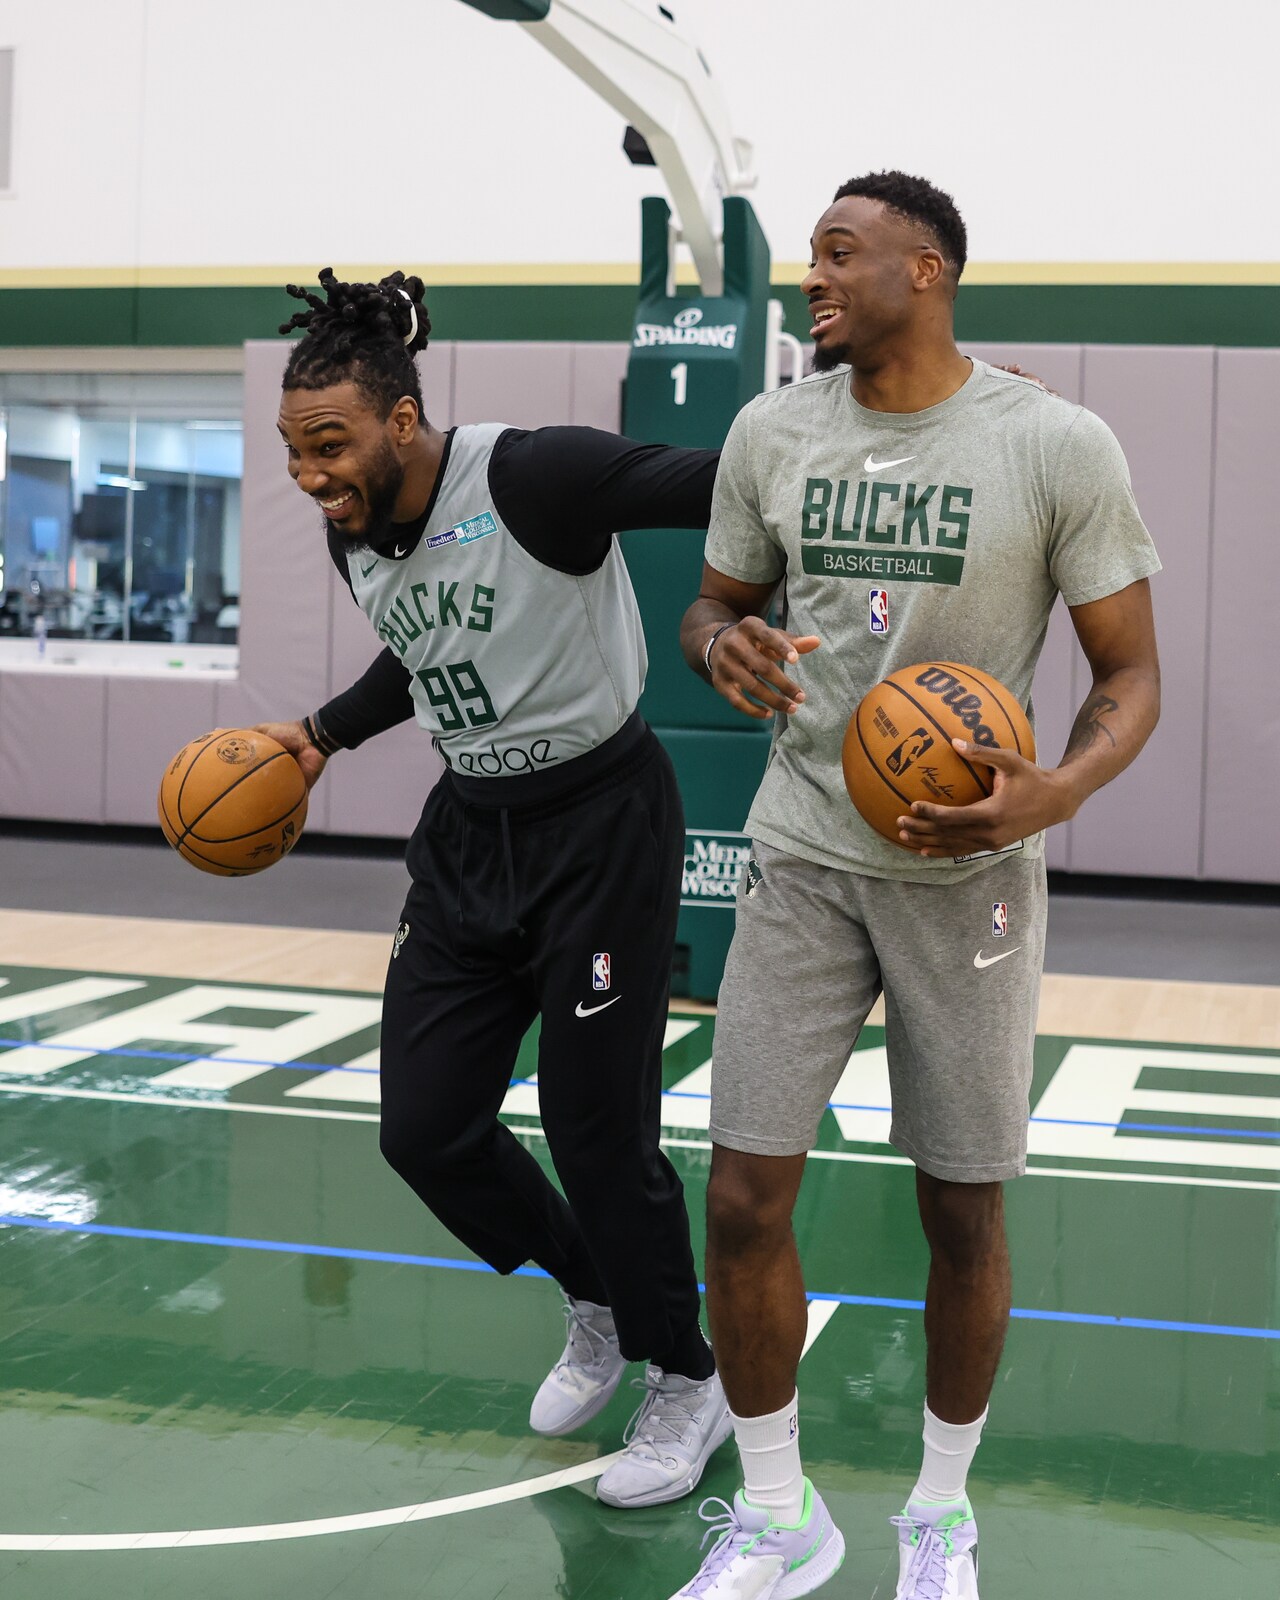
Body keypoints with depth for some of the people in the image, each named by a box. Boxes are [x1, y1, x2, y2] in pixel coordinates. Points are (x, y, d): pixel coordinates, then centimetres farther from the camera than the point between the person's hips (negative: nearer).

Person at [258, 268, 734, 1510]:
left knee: (598, 1128, -2)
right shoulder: (354, 536, 2)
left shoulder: (534, 478, -22)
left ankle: (689, 1387, 24)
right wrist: (327, 733, 12)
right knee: (424, 1128, 6)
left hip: (599, 822, -7)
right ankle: (595, 1303, 33)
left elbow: (720, 488, -26)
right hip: (469, 830, 8)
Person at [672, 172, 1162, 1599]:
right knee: (742, 1201, -1)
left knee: (963, 1214, 7)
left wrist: (1060, 789, -26)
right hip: (803, 856, 3)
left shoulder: (1058, 446, -10)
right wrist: (724, 647, -12)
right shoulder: (772, 431, 1)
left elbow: (1131, 673, -5)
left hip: (970, 870, -2)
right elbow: (712, 604, 14)